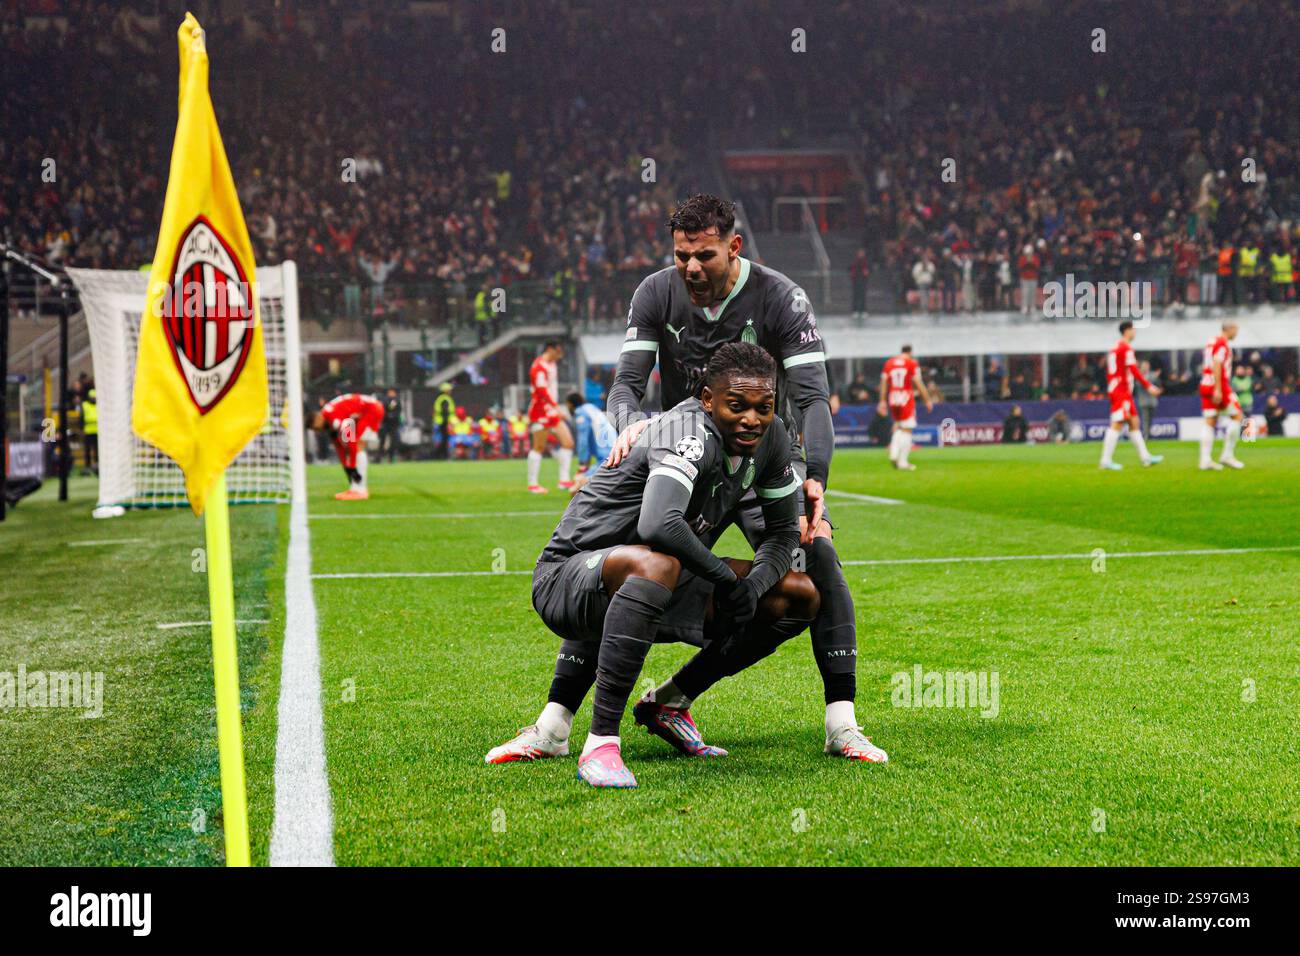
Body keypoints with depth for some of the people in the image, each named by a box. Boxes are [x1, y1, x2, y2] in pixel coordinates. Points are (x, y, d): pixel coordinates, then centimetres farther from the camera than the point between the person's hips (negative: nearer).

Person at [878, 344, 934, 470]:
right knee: (906, 430, 1)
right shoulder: (912, 363, -3)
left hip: (892, 399, 5)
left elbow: (884, 382, 8)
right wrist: (927, 400, -2)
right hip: (906, 399, -5)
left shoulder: (889, 363, 10)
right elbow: (918, 383, -7)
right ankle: (903, 462, 0)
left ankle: (894, 454, 4)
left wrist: (883, 401, 12)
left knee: (898, 427, 21)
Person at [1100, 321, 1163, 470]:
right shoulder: (1126, 348, -12)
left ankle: (1145, 457, 14)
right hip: (1122, 392, -10)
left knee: (1134, 423, 11)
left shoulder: (1114, 347, 17)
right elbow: (1134, 370, -18)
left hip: (1114, 390, 10)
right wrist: (1148, 386, -17)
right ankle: (1106, 460, -12)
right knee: (1117, 424, -10)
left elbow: (1109, 372, 19)